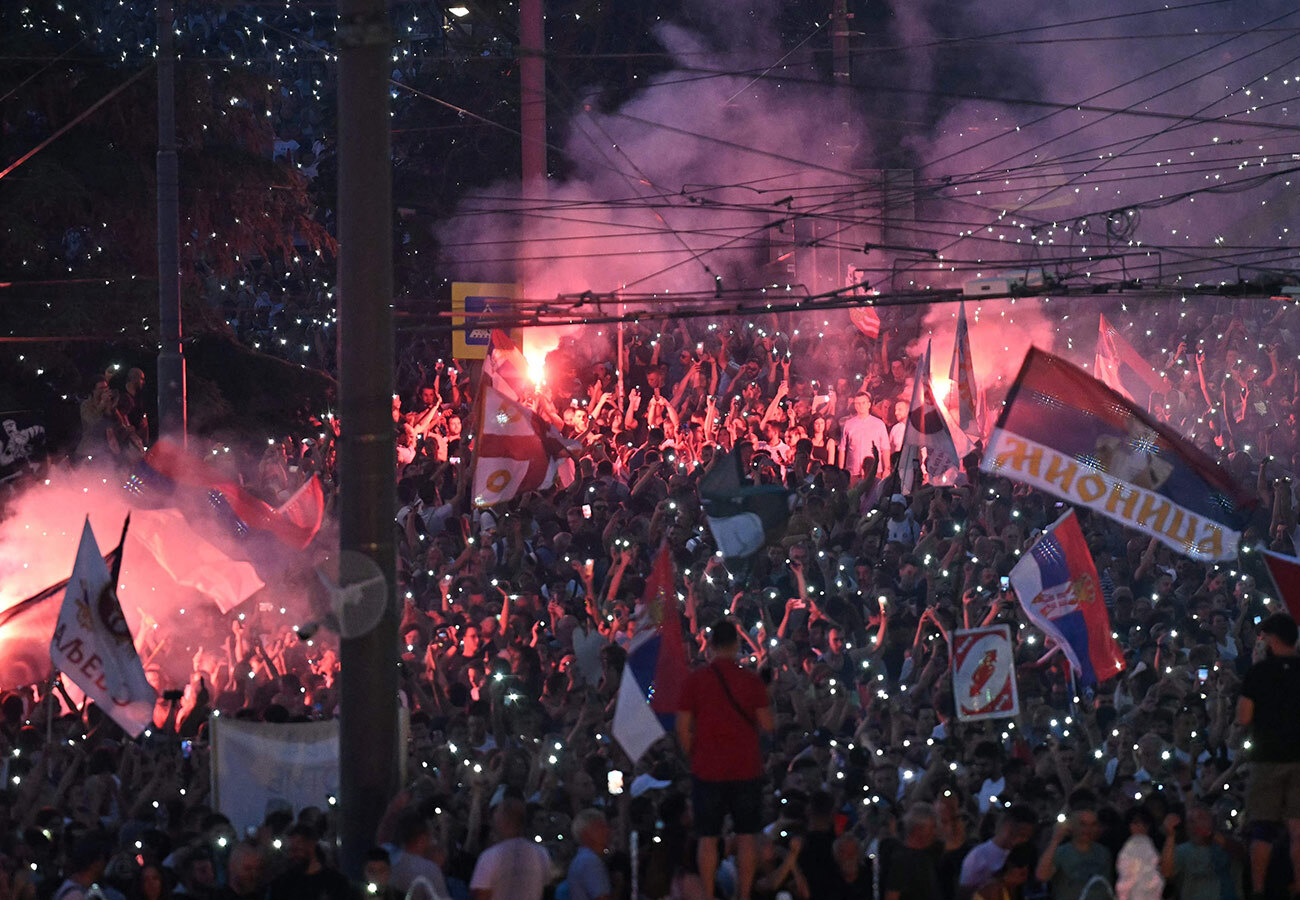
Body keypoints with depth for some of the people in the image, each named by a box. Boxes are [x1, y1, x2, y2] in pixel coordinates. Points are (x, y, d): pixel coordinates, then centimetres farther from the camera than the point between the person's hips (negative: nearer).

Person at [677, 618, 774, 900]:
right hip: (746, 768, 0)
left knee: (708, 837, 3)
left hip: (707, 769, 0)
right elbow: (767, 725, -5)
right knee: (746, 835, 7)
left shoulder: (695, 680, -4)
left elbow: (683, 728, -3)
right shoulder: (752, 681, -4)